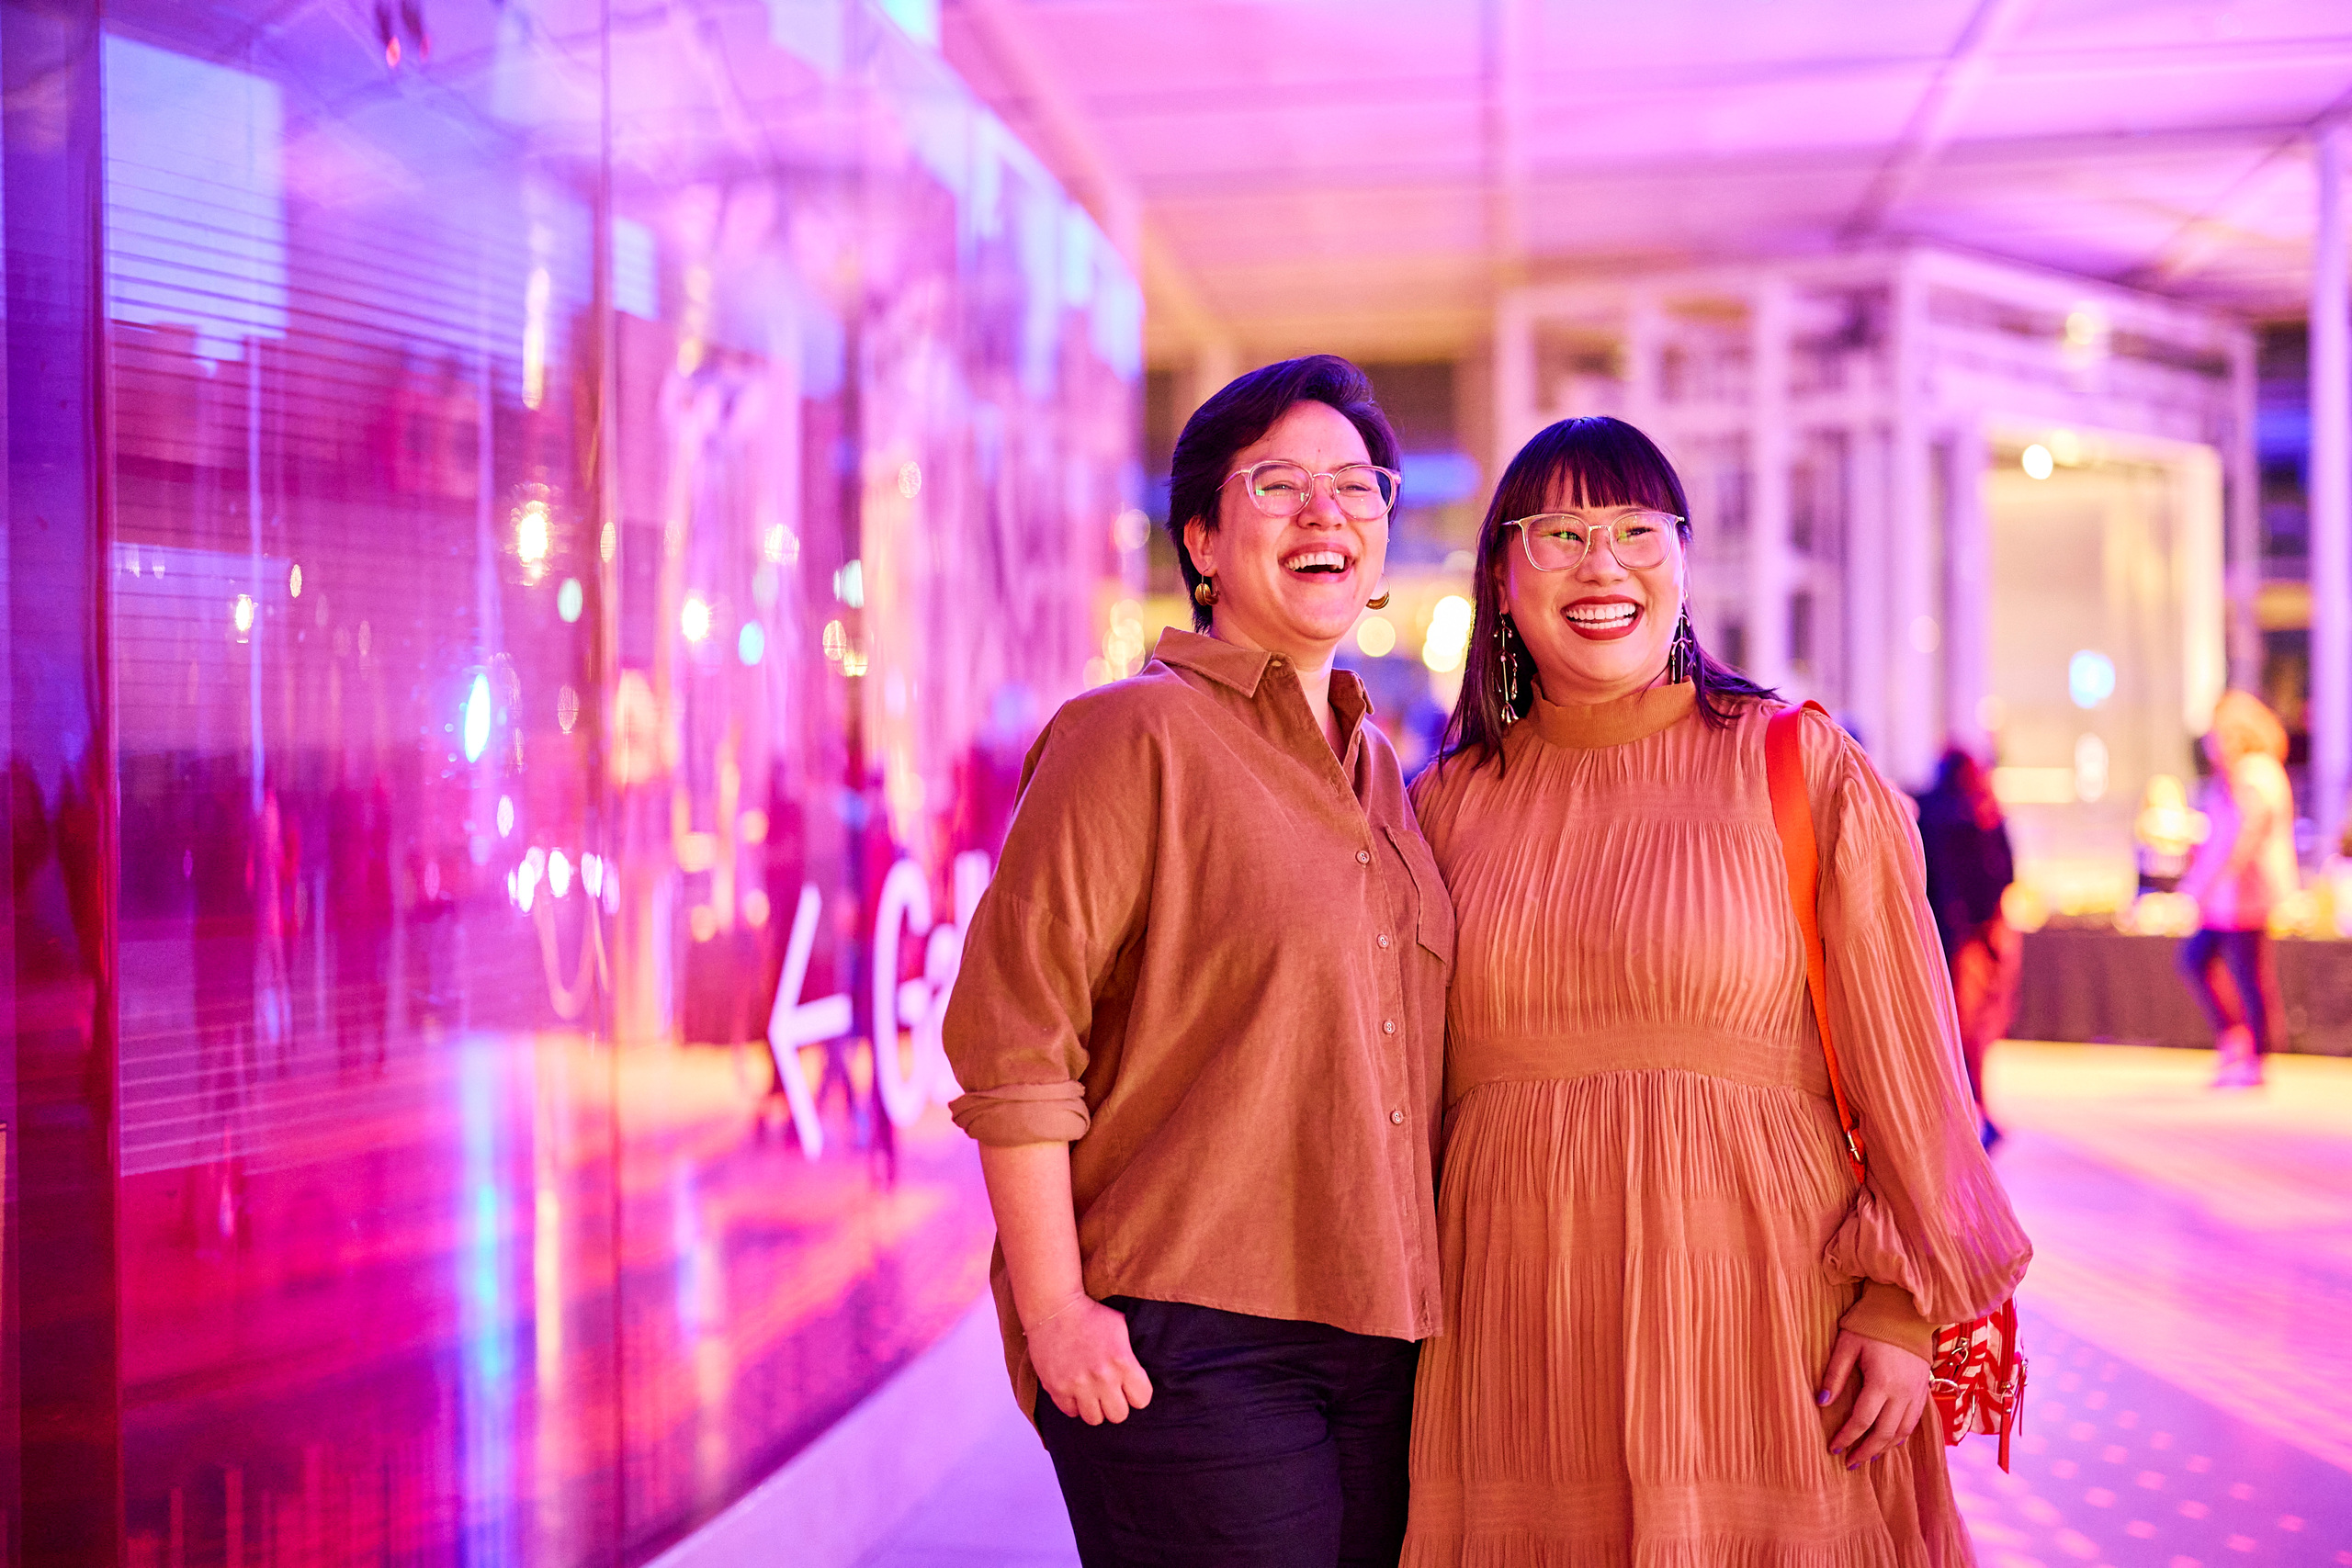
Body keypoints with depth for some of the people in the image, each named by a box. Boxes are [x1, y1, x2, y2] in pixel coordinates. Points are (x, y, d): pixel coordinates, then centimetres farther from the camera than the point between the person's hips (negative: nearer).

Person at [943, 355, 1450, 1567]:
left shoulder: (1376, 765, 15)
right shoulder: (1135, 734, -8)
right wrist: (1054, 1308, -16)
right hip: (1186, 1346, -7)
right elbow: (1011, 1035, -13)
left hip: (1373, 1335, 7)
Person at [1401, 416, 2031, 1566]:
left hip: (1751, 1307, -2)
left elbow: (1905, 1053, -2)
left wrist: (1909, 1305, -7)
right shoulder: (1450, 800, 9)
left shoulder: (1800, 769, 1)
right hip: (1517, 1327, 2)